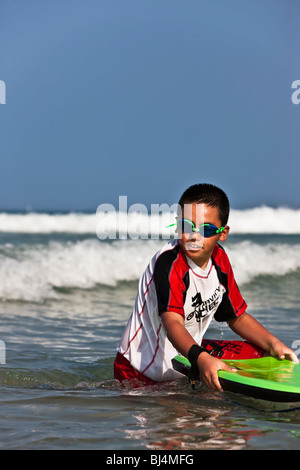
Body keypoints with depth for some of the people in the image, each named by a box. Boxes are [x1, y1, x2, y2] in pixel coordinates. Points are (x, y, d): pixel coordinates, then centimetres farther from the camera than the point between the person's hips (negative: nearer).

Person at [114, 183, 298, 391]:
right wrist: (202, 359, -56)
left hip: (188, 352, 6)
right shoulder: (169, 263, -25)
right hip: (143, 373, -6)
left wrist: (273, 344, -7)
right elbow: (172, 323, -38)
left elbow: (237, 317, 9)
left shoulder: (219, 259, -2)